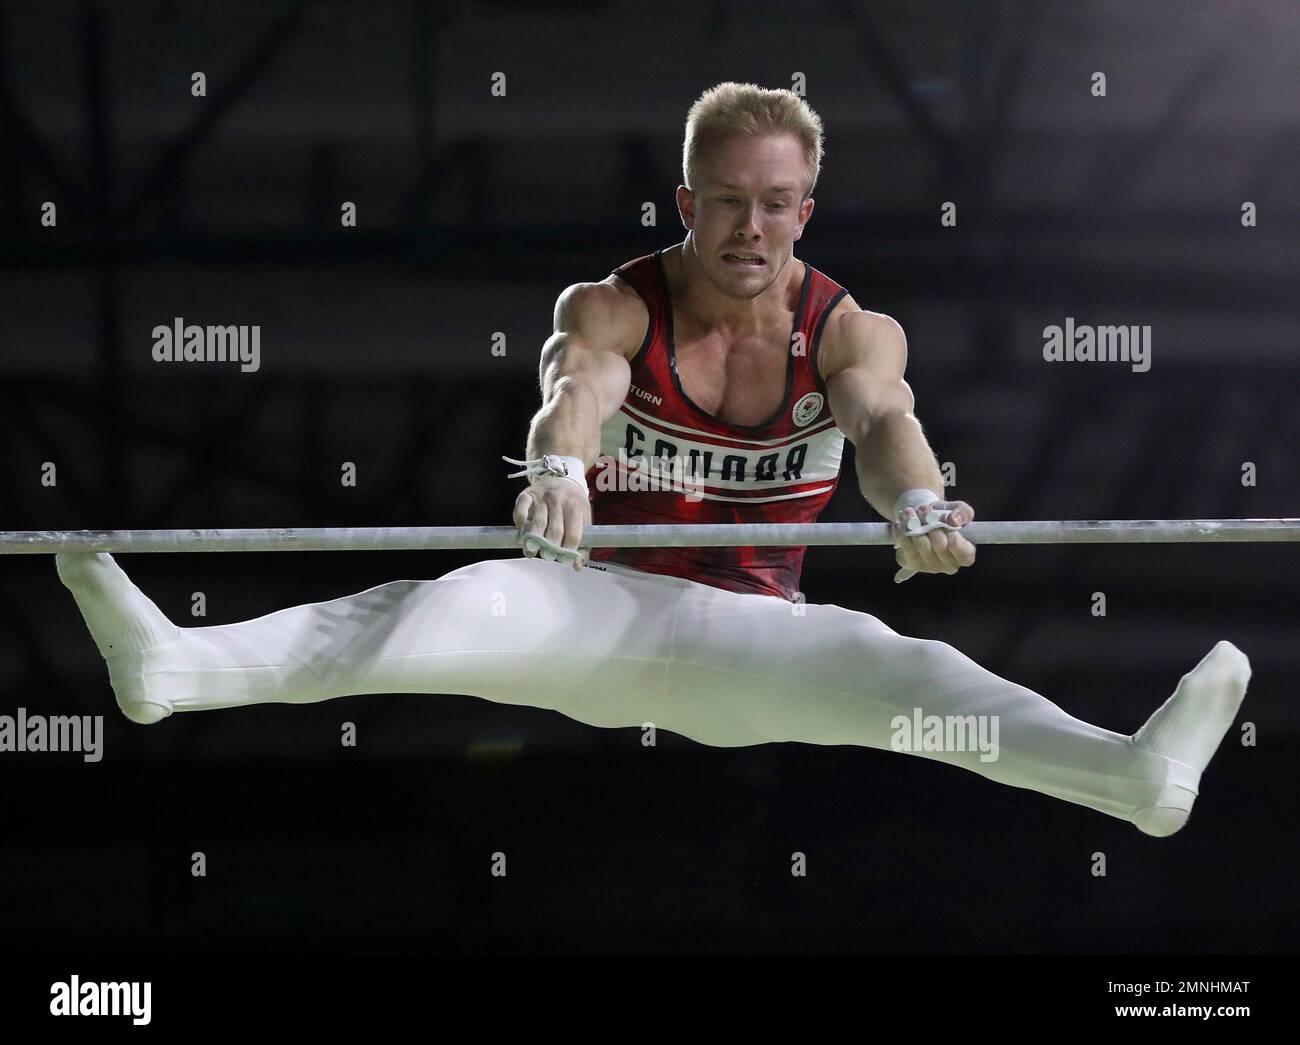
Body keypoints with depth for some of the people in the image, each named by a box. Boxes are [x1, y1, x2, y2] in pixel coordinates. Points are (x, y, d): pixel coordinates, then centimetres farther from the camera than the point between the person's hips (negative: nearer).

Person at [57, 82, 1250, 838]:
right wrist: (558, 473, -54)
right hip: (606, 614, 0)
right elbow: (577, 385, -29)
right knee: (468, 603, -29)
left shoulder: (850, 330, -3)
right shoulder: (614, 307, -5)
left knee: (884, 666, -29)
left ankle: (1134, 776, -51)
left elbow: (881, 415, -26)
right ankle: (179, 669, -49)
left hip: (752, 643, 1)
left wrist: (917, 505, -50)